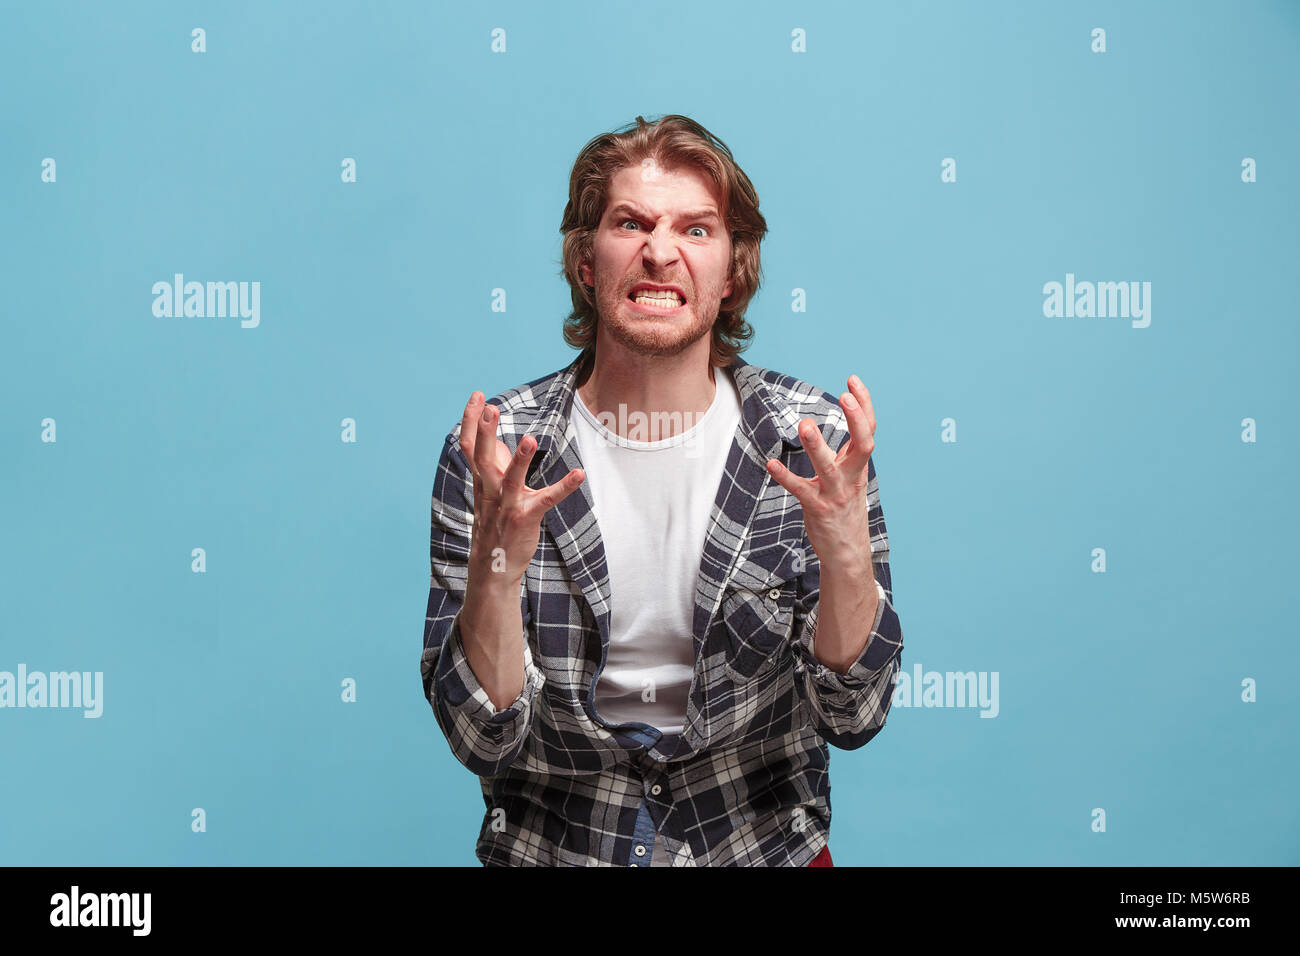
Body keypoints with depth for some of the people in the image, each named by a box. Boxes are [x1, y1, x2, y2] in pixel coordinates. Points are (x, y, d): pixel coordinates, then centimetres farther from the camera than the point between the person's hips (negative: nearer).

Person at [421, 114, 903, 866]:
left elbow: (854, 719, -7)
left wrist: (848, 556, -24)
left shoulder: (813, 441, -8)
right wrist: (496, 568, -26)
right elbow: (484, 739, -10)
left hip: (765, 844, 1)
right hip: (551, 847, 0)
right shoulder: (492, 453, -9)